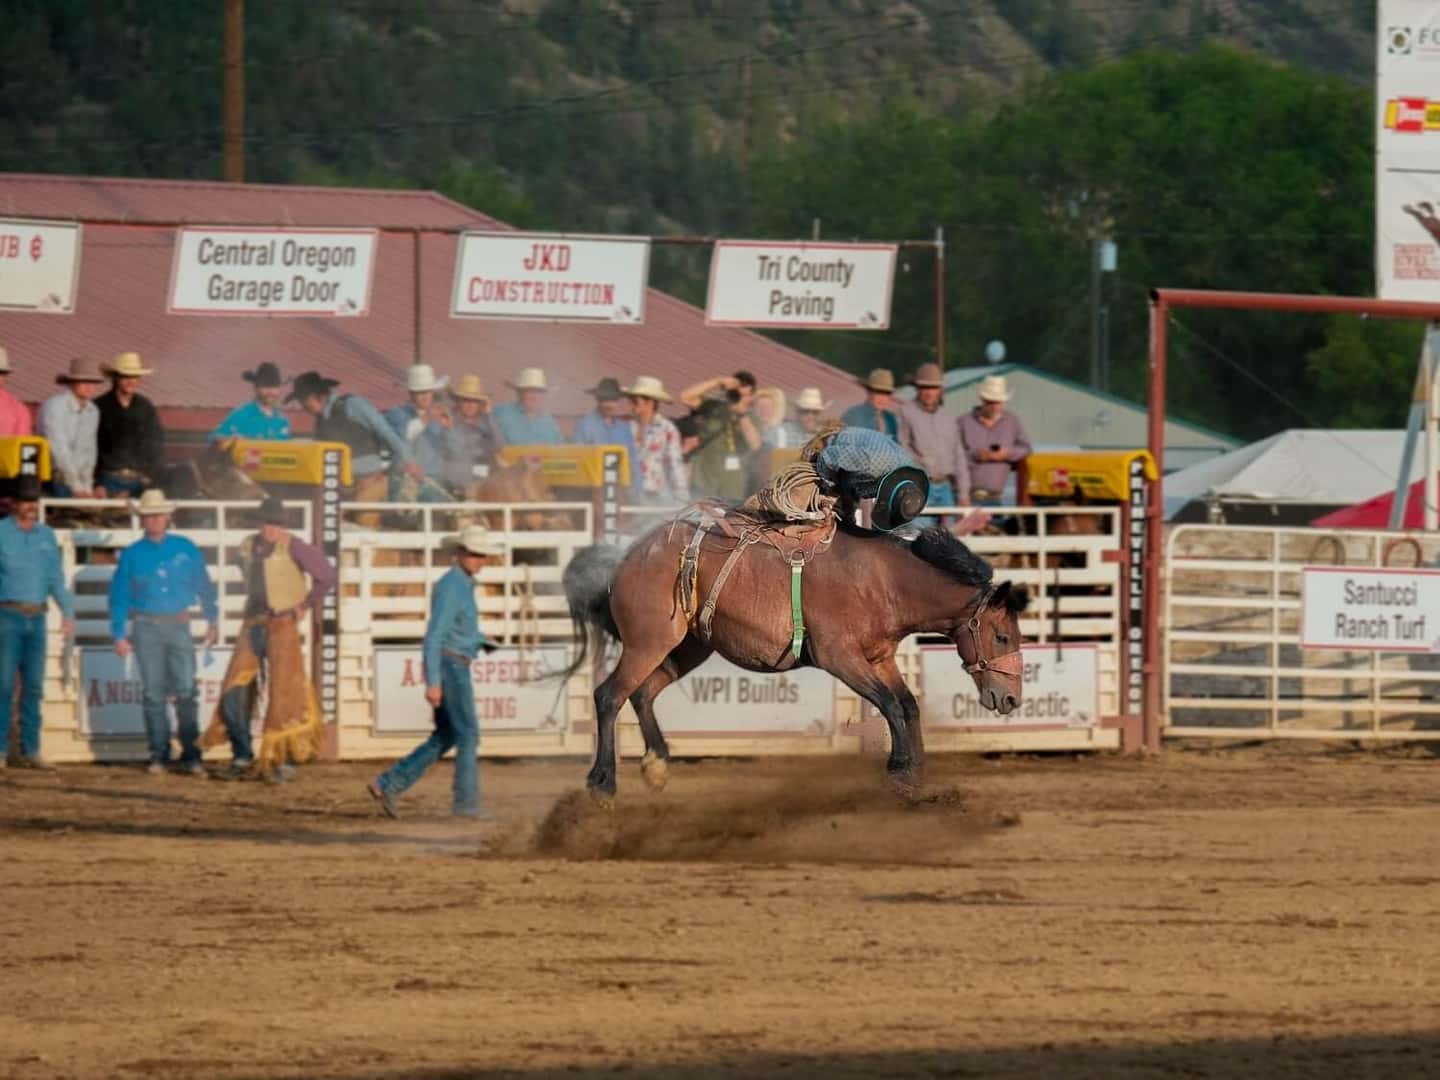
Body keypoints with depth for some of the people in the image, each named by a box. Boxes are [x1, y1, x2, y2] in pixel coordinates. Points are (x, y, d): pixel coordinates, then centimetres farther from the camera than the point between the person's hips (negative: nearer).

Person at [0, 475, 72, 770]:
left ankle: (30, 751, 8)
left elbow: (56, 579, 16)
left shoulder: (47, 536, 12)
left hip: (36, 620, 5)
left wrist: (68, 613, 6)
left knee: (33, 687, 4)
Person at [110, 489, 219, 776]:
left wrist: (212, 620, 10)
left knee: (186, 691, -6)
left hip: (178, 626, 0)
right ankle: (158, 756, 5)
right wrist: (119, 635, 2)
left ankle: (190, 756, -3)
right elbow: (119, 596, 7)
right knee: (153, 693, -1)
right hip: (147, 628, 0)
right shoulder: (132, 555, 4)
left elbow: (204, 586, 12)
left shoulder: (185, 549, 5)